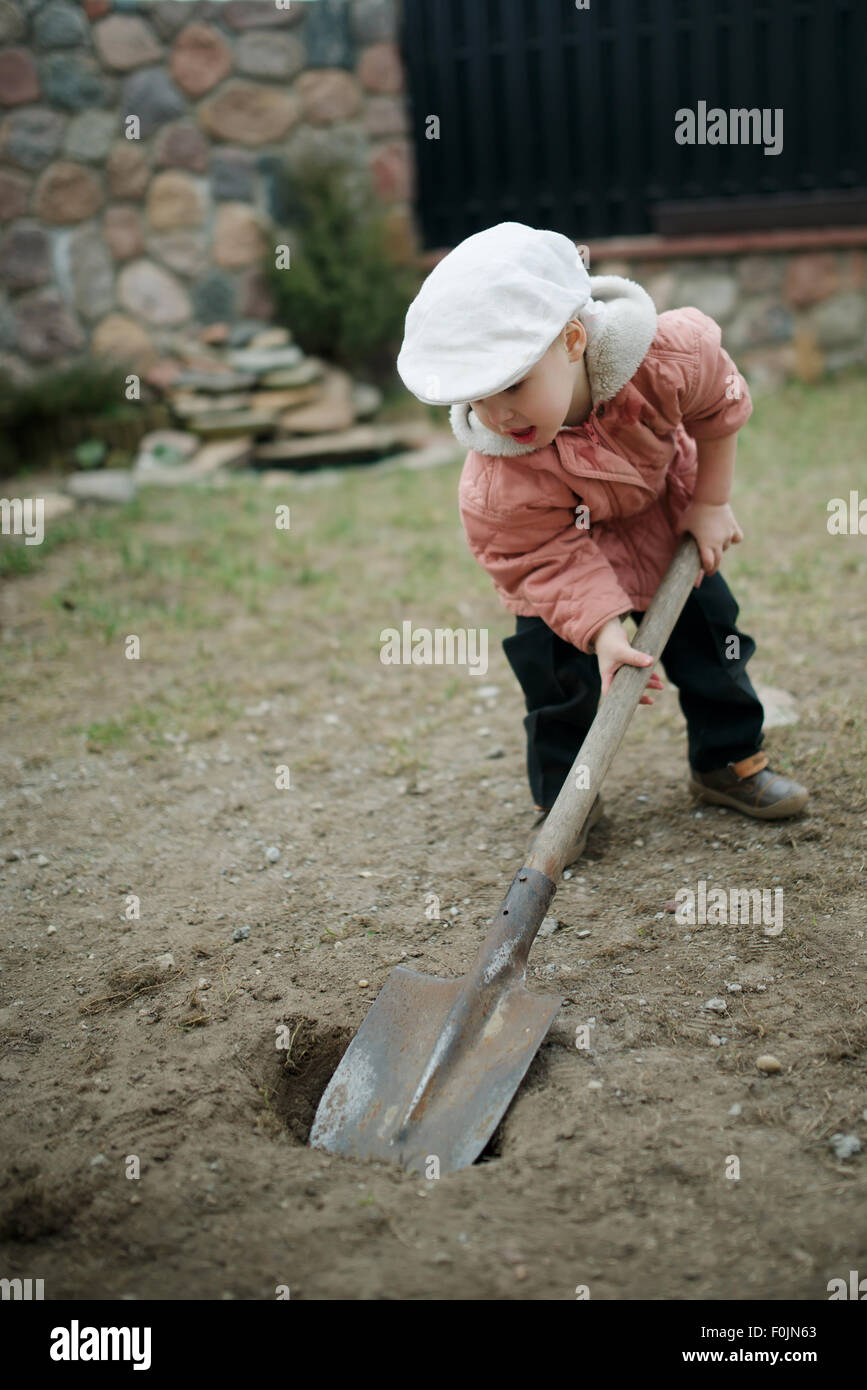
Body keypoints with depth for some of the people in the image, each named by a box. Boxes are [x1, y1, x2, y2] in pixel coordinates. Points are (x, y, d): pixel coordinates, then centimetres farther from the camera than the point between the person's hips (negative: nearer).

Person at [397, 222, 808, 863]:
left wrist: (712, 505, -7)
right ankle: (563, 797, 12)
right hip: (569, 540, -2)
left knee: (708, 627, 8)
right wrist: (605, 633, -42)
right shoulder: (498, 486, -40)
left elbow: (721, 409, -15)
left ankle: (729, 759, 30)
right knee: (559, 666, -10)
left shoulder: (669, 356, -37)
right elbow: (554, 559, -30)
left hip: (666, 508, 2)